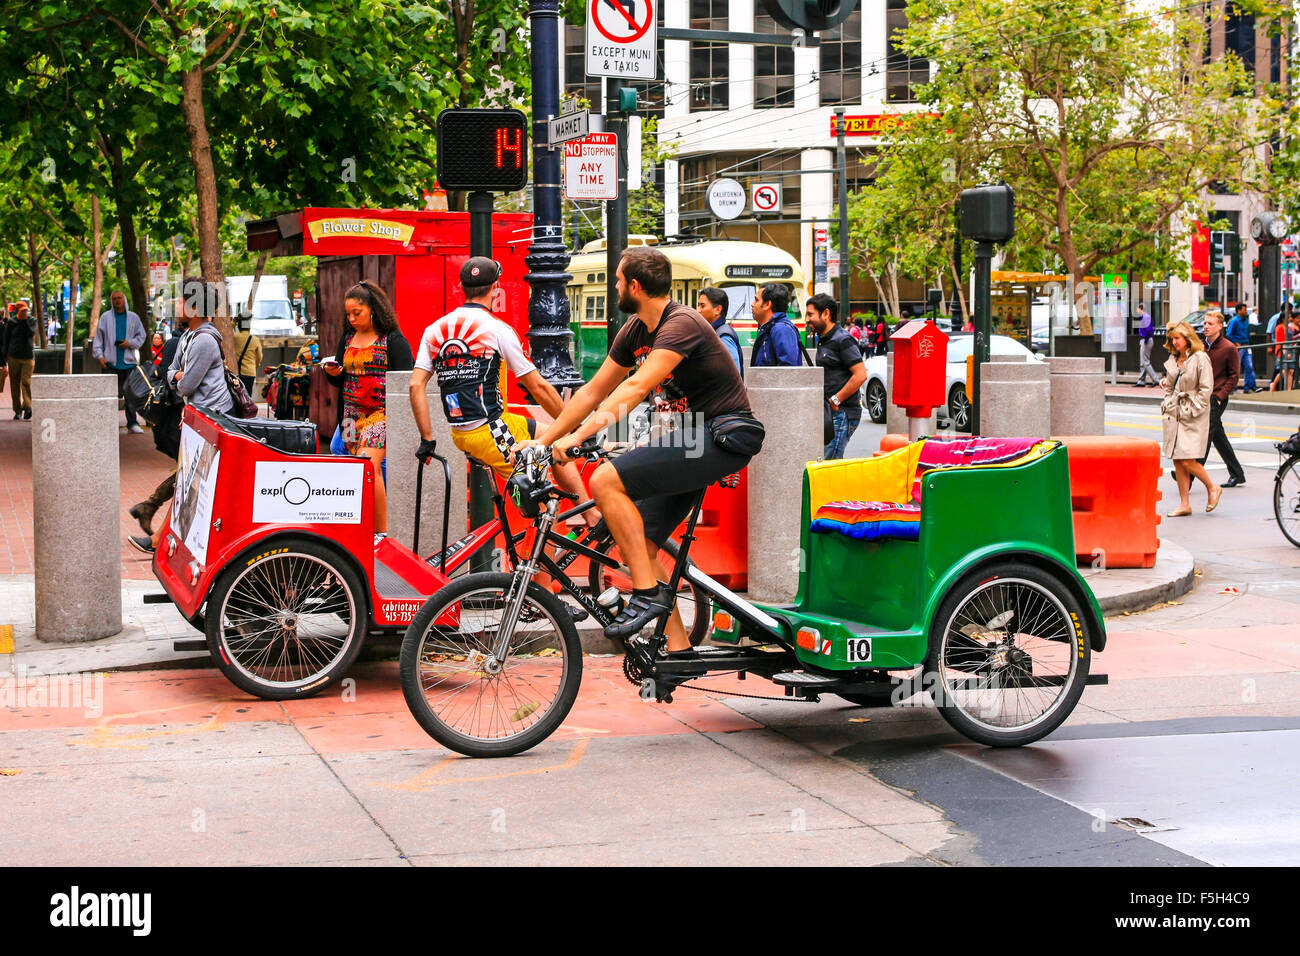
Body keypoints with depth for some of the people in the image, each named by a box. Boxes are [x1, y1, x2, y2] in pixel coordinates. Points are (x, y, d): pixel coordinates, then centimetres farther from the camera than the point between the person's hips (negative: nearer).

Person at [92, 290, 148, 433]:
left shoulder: (133, 317, 10)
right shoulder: (105, 317, 7)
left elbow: (141, 336, 15)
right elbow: (98, 338, 6)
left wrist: (130, 343, -4)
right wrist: (100, 355, -5)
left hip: (129, 362, 1)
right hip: (111, 362, -1)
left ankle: (132, 423, 4)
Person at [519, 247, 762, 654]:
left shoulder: (681, 325, -19)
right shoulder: (635, 331, 10)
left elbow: (637, 387, -30)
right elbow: (593, 392, 15)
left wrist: (578, 436, -35)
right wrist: (540, 441, 12)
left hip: (725, 436, -9)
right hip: (690, 437, 9)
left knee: (606, 480, -22)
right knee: (637, 541, 2)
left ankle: (649, 592, -16)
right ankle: (678, 650, 7)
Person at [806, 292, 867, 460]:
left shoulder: (843, 340, -12)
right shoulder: (823, 341, 19)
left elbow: (860, 375, -19)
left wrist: (835, 400, -17)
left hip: (842, 413, -10)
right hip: (828, 414, 10)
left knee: (827, 463, -15)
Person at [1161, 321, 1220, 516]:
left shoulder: (1200, 358, -8)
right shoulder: (1172, 359, 13)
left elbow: (1206, 388, -11)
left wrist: (1192, 411, -13)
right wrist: (1167, 405, 9)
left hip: (1193, 415, -7)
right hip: (1173, 413, 7)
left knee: (1188, 460, -12)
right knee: (1177, 460, 4)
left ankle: (1212, 488, 11)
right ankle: (1184, 504, 9)